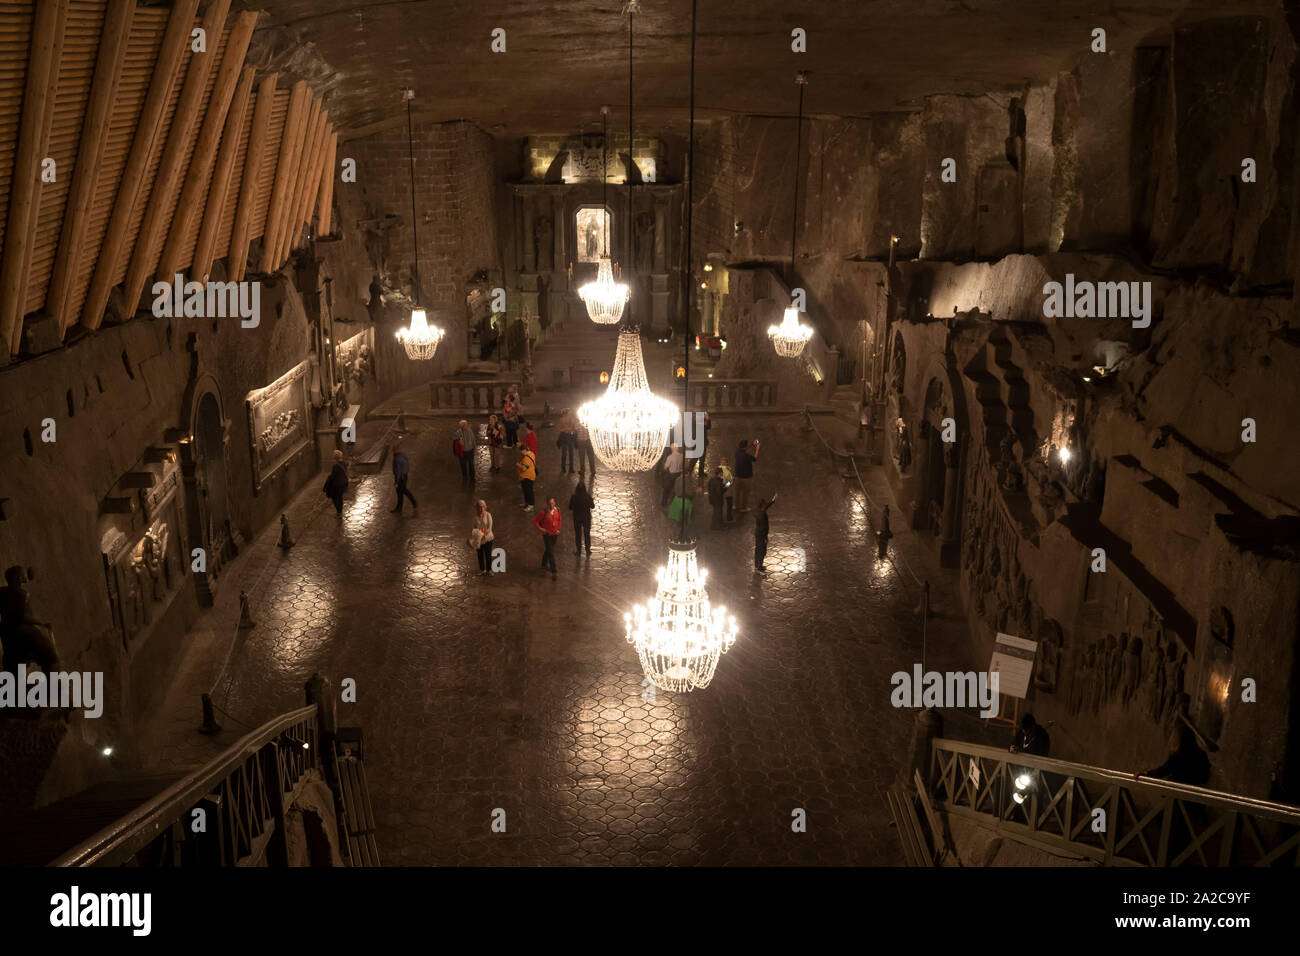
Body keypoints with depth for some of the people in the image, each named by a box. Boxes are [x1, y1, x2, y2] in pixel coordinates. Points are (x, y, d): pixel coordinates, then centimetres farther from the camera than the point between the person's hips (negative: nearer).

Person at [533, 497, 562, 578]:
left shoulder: (557, 510, -4)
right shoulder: (544, 512, -19)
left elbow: (559, 520, 15)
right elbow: (535, 521, -11)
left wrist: (558, 529, 8)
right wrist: (540, 529, -17)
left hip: (555, 534, 5)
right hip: (547, 534, -5)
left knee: (548, 550, 22)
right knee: (551, 552, -7)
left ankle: (544, 564, 44)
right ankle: (553, 571, -5)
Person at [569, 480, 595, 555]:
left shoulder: (573, 497, -18)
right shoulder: (587, 496, -18)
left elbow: (570, 507, -9)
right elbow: (592, 506, -9)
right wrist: (592, 500, 9)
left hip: (577, 518, 0)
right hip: (587, 518, 0)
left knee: (577, 534, 15)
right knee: (587, 533, 17)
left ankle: (578, 550, 22)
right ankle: (588, 550, 24)